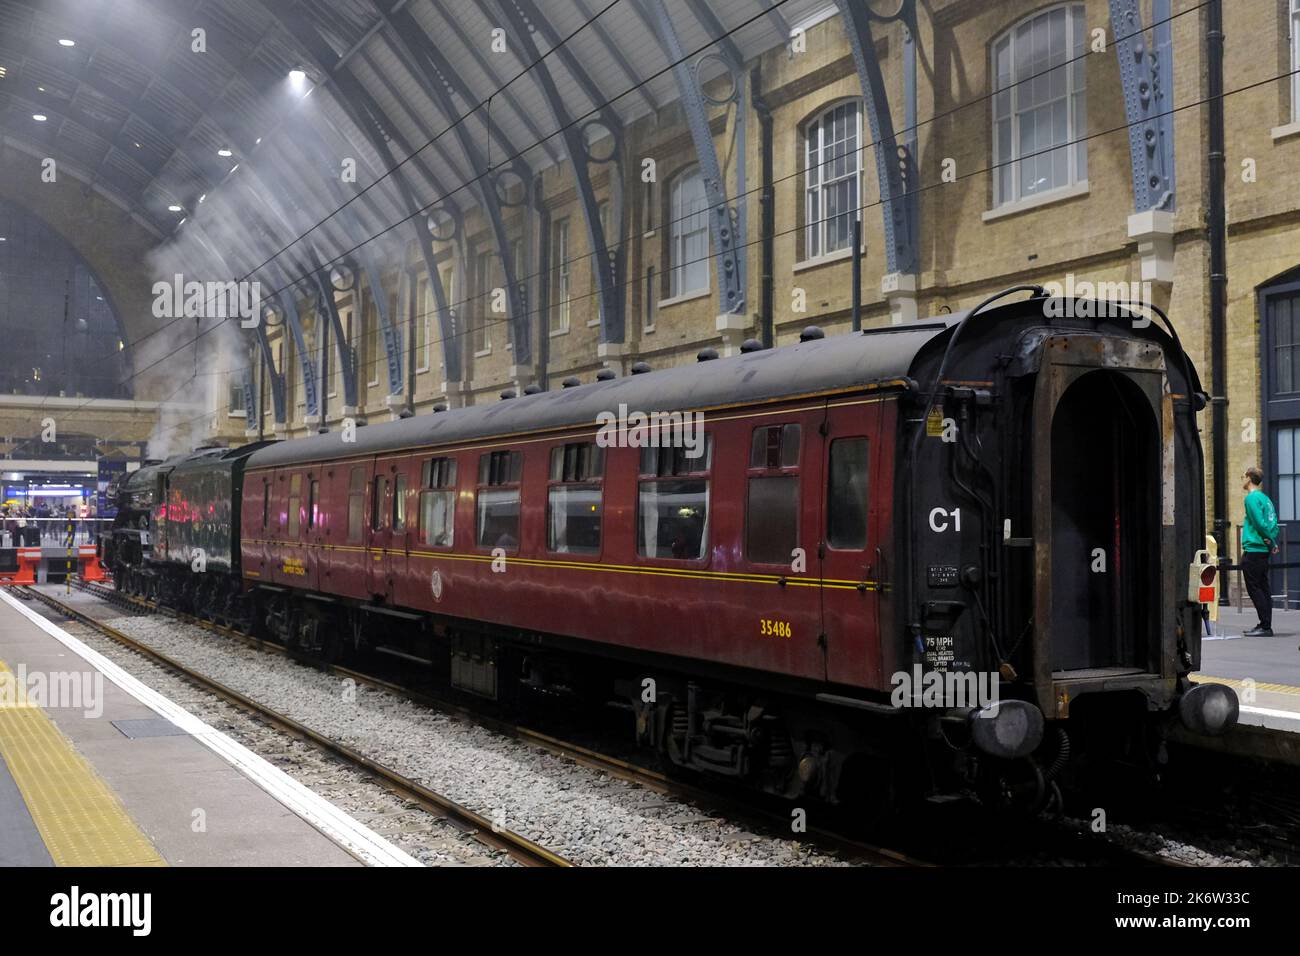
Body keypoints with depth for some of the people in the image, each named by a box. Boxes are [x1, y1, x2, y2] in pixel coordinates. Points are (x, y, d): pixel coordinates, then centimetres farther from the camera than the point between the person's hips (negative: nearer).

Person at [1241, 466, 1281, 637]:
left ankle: (1265, 626, -8)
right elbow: (1273, 522, 14)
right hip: (1263, 551, 9)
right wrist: (1272, 542, 5)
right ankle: (1265, 625, 16)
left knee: (1254, 588, -6)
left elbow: (1260, 523, -18)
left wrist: (1271, 541, -10)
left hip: (1253, 550, -9)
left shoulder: (1252, 497, -12)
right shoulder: (1265, 498, 16)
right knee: (1262, 588, 12)